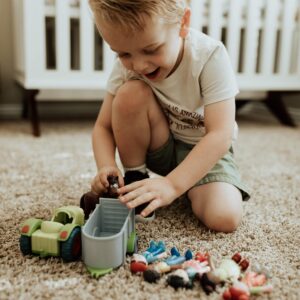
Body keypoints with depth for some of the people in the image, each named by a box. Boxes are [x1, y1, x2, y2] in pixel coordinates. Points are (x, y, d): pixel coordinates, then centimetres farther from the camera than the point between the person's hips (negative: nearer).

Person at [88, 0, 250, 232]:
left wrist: (172, 184, -44)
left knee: (225, 217, -27)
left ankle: (190, 190, 7)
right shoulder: (127, 64, -17)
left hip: (206, 150, -2)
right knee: (130, 93, -28)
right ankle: (134, 178, -7)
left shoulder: (210, 56, -27)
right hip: (160, 146, 2)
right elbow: (103, 127, -11)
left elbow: (220, 136, -34)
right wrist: (107, 167, -31)